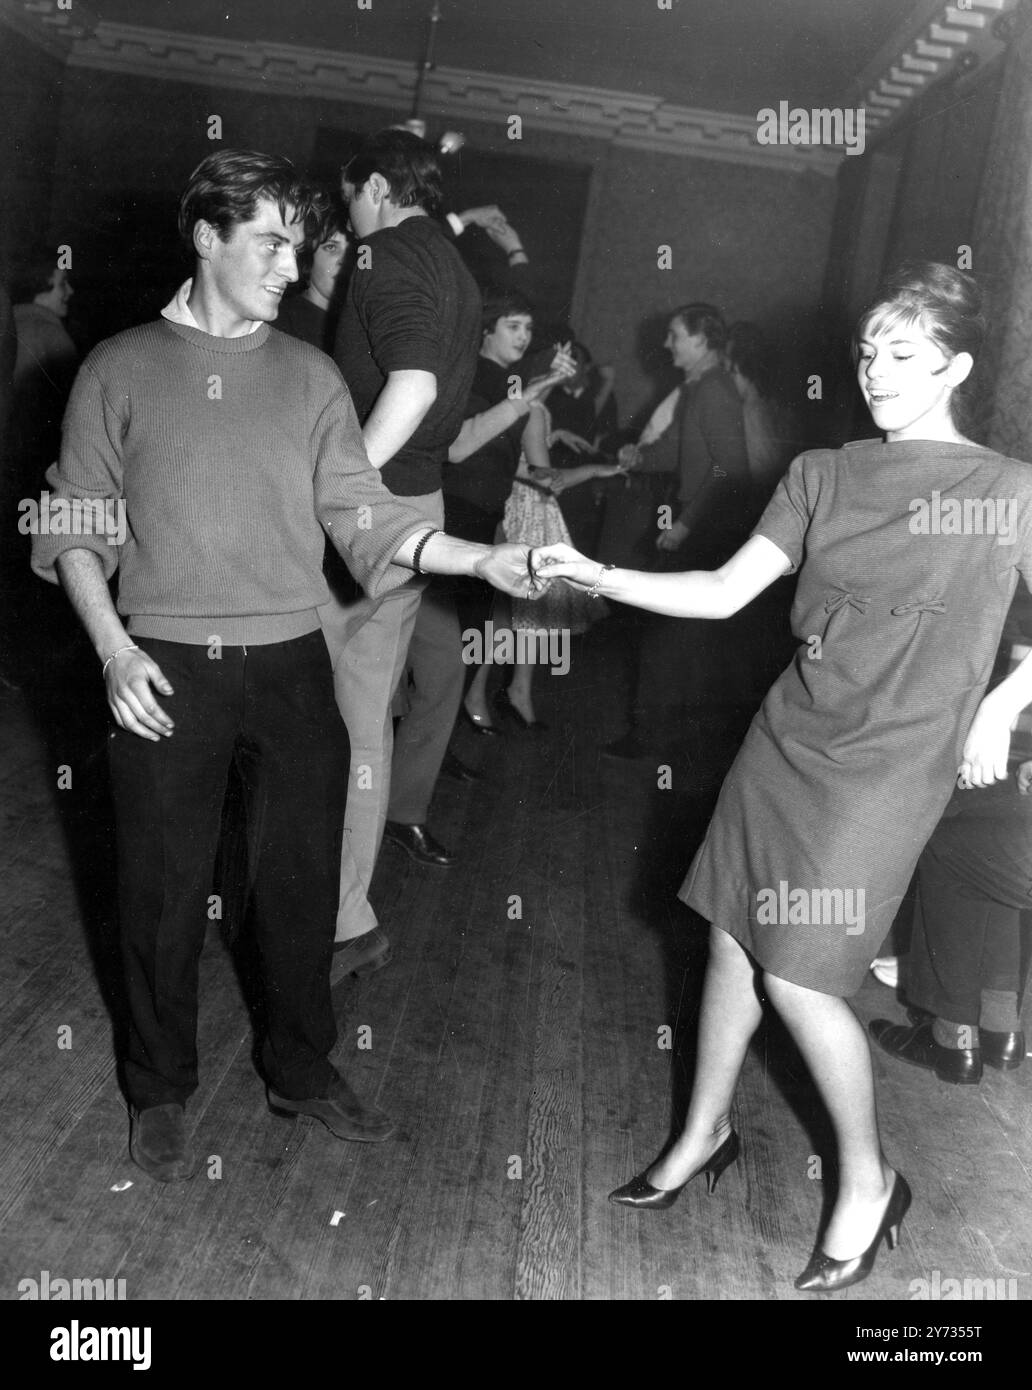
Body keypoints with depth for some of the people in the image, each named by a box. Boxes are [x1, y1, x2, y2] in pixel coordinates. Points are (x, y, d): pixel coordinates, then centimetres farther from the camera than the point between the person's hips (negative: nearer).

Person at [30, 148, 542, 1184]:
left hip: (290, 663, 2)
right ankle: (160, 1092, 30)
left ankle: (301, 1071, 33)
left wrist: (482, 559, -11)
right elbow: (75, 528, 3)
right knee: (163, 890, 8)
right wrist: (113, 646, -11)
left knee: (302, 878, 11)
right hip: (166, 671, -2)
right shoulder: (120, 370, 2)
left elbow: (365, 516, 2)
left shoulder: (310, 376, 8)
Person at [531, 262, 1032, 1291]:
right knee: (735, 935, 10)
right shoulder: (821, 475, 7)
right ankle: (706, 1131, 33)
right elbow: (722, 592, 1)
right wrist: (605, 579, -10)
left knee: (798, 975, -5)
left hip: (891, 766, -4)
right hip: (786, 739, 5)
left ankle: (868, 1179, 20)